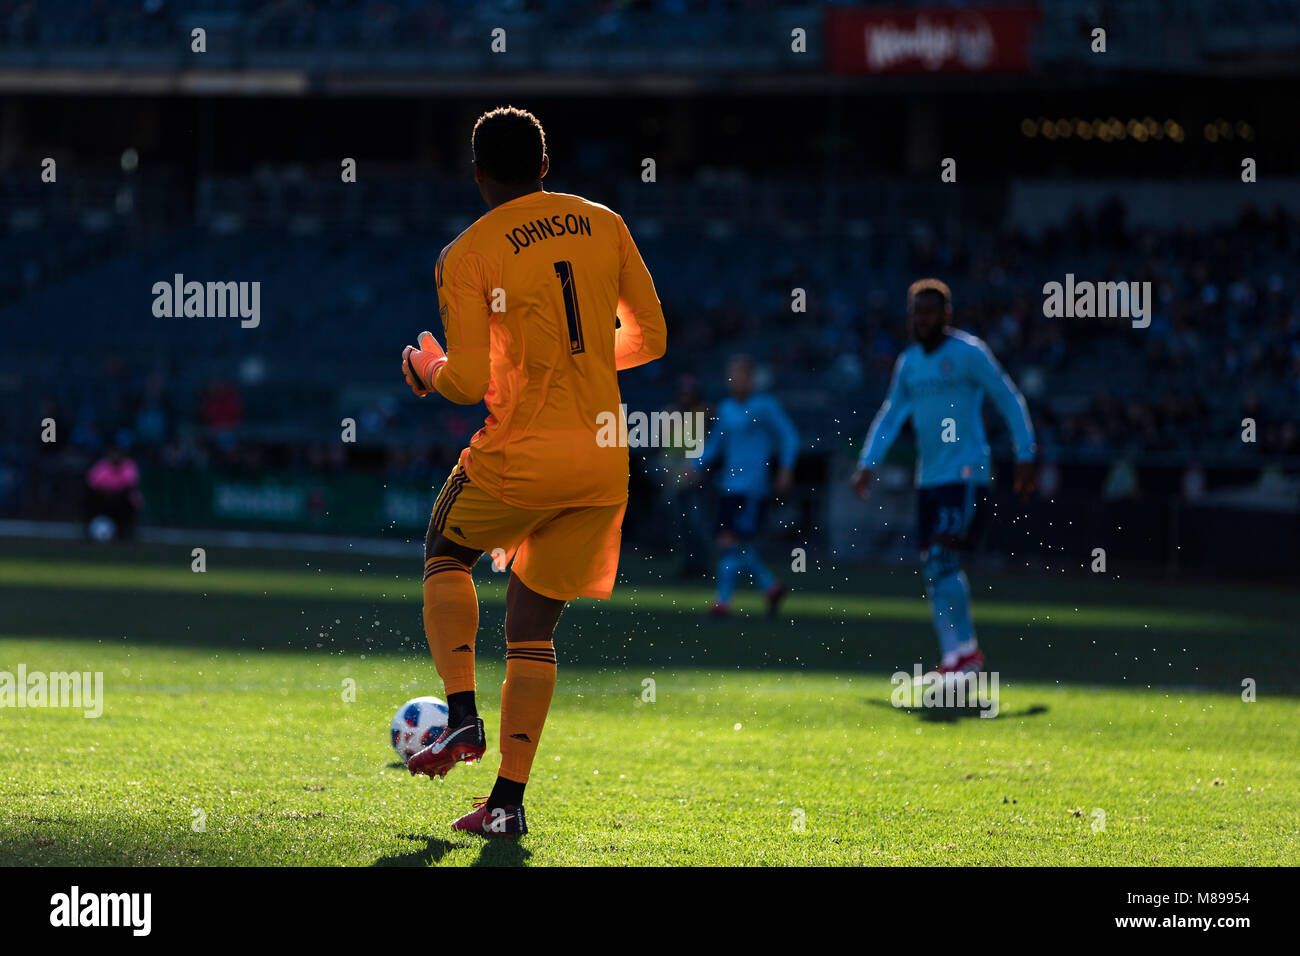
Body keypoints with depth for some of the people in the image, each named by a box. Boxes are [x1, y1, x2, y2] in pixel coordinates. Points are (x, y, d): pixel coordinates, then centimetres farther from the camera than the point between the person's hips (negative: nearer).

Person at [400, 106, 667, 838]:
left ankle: (462, 715, 4)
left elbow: (470, 384, -11)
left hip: (522, 455, -4)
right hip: (604, 460, 4)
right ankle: (508, 800, 5)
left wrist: (429, 370, 11)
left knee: (446, 557, 24)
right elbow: (650, 338, 11)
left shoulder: (468, 256, -6)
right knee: (534, 624, 12)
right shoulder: (603, 226, 7)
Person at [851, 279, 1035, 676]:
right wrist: (868, 464, 10)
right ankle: (959, 657, 7)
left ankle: (964, 650, -15)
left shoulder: (968, 353, -5)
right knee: (934, 569, 3)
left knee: (943, 558, -18)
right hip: (929, 477, 7)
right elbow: (890, 416, 21)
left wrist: (1025, 458, -2)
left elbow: (1010, 401, -1)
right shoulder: (908, 363, 14)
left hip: (966, 474, -7)